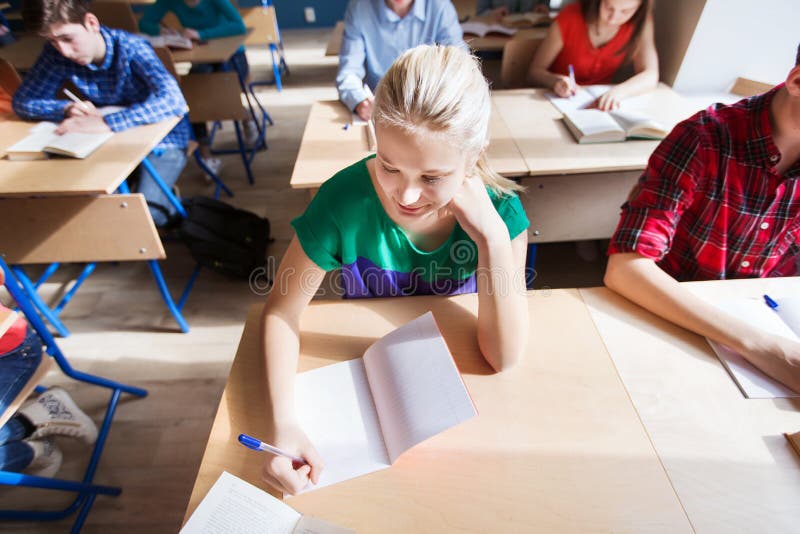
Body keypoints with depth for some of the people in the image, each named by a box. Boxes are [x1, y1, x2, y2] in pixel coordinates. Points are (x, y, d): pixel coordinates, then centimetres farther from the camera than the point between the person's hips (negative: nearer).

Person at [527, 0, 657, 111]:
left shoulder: (641, 22, -9)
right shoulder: (570, 18, -15)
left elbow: (650, 75, -16)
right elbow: (535, 71, -11)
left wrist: (619, 91, -37)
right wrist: (556, 81, -33)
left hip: (599, 104, 1)